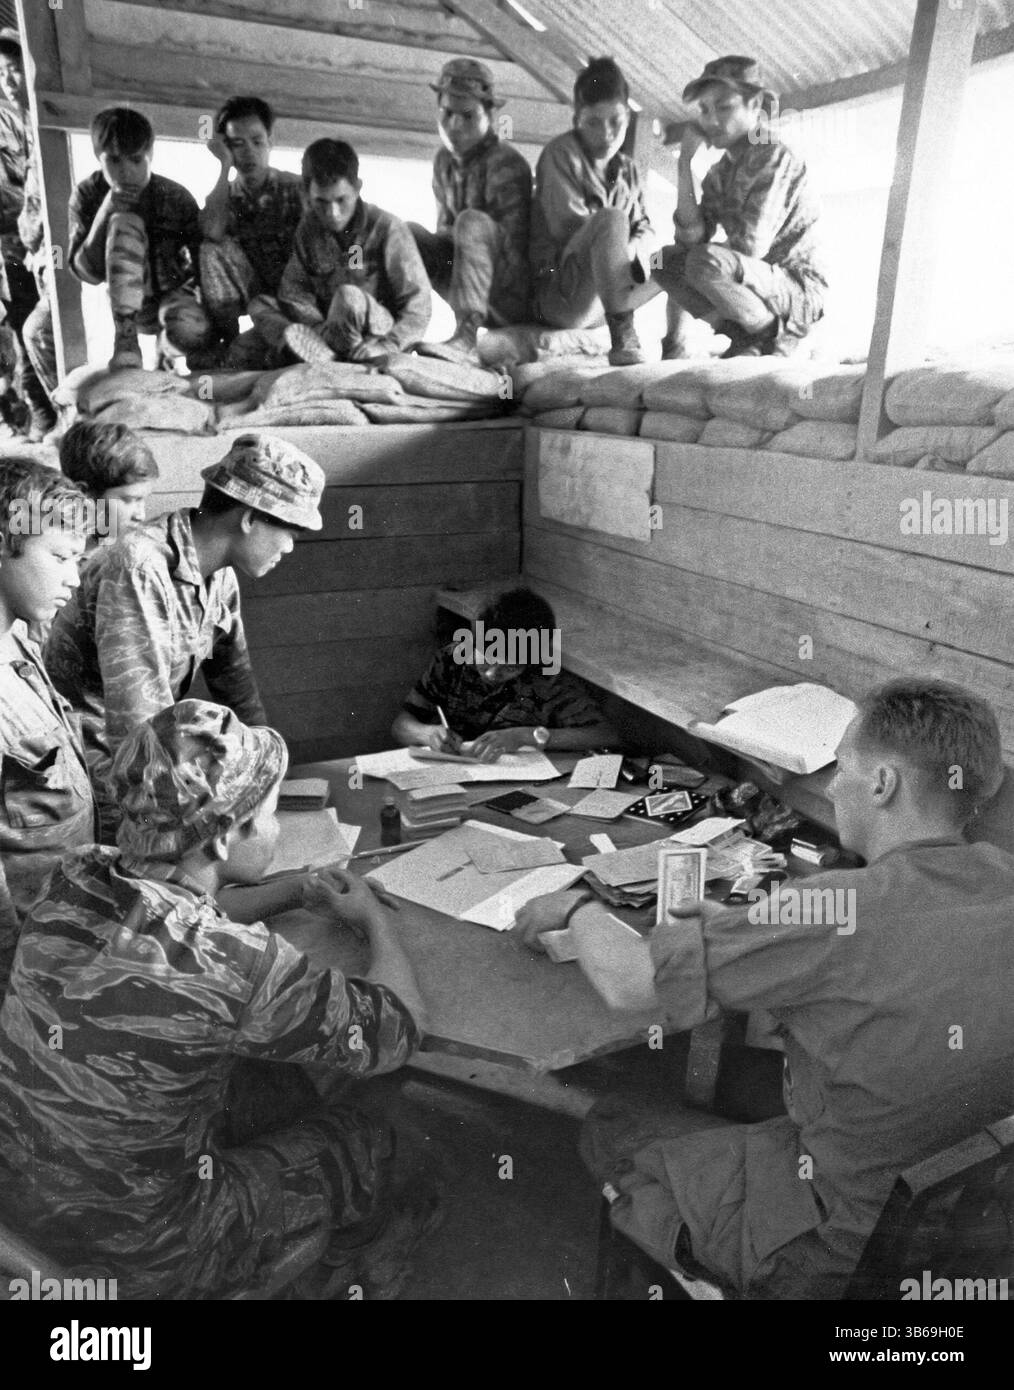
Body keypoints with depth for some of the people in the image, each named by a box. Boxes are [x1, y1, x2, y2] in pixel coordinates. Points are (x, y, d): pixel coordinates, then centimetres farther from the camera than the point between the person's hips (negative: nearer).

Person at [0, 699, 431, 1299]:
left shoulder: (77, 879, -14)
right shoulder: (239, 966, -35)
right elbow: (401, 1026, -19)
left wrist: (299, 890, 4)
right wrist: (376, 915, -3)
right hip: (142, 1259, -6)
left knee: (283, 1080, 23)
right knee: (365, 1144, 14)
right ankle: (354, 1269, 44)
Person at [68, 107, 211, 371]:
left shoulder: (176, 197, -12)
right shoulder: (87, 195, -9)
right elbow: (87, 274, -15)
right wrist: (105, 213, -27)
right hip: (124, 302, 0)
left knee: (192, 331, -39)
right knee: (124, 221, -27)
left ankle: (165, 349, 3)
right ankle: (125, 340, -29)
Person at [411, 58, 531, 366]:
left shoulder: (506, 164, -14)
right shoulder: (444, 161, 9)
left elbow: (514, 251, -21)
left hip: (511, 296, -6)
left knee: (471, 222, -30)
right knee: (408, 233, -4)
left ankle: (467, 338, -42)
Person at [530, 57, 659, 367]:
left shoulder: (628, 170, 18)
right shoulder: (561, 153, -2)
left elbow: (645, 232, 9)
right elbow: (567, 226, -13)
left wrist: (632, 249, -13)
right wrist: (615, 237, -16)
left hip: (600, 301, 7)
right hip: (558, 293, -7)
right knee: (610, 219, -32)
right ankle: (623, 340, -38)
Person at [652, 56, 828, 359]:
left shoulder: (775, 158, -13)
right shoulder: (720, 171, 11)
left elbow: (750, 246, -23)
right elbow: (691, 239, -4)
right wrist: (685, 165, -6)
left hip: (798, 291, -9)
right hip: (759, 285, 9)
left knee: (706, 262, -31)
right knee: (667, 260, 13)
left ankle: (769, 336, -10)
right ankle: (743, 335, 1)